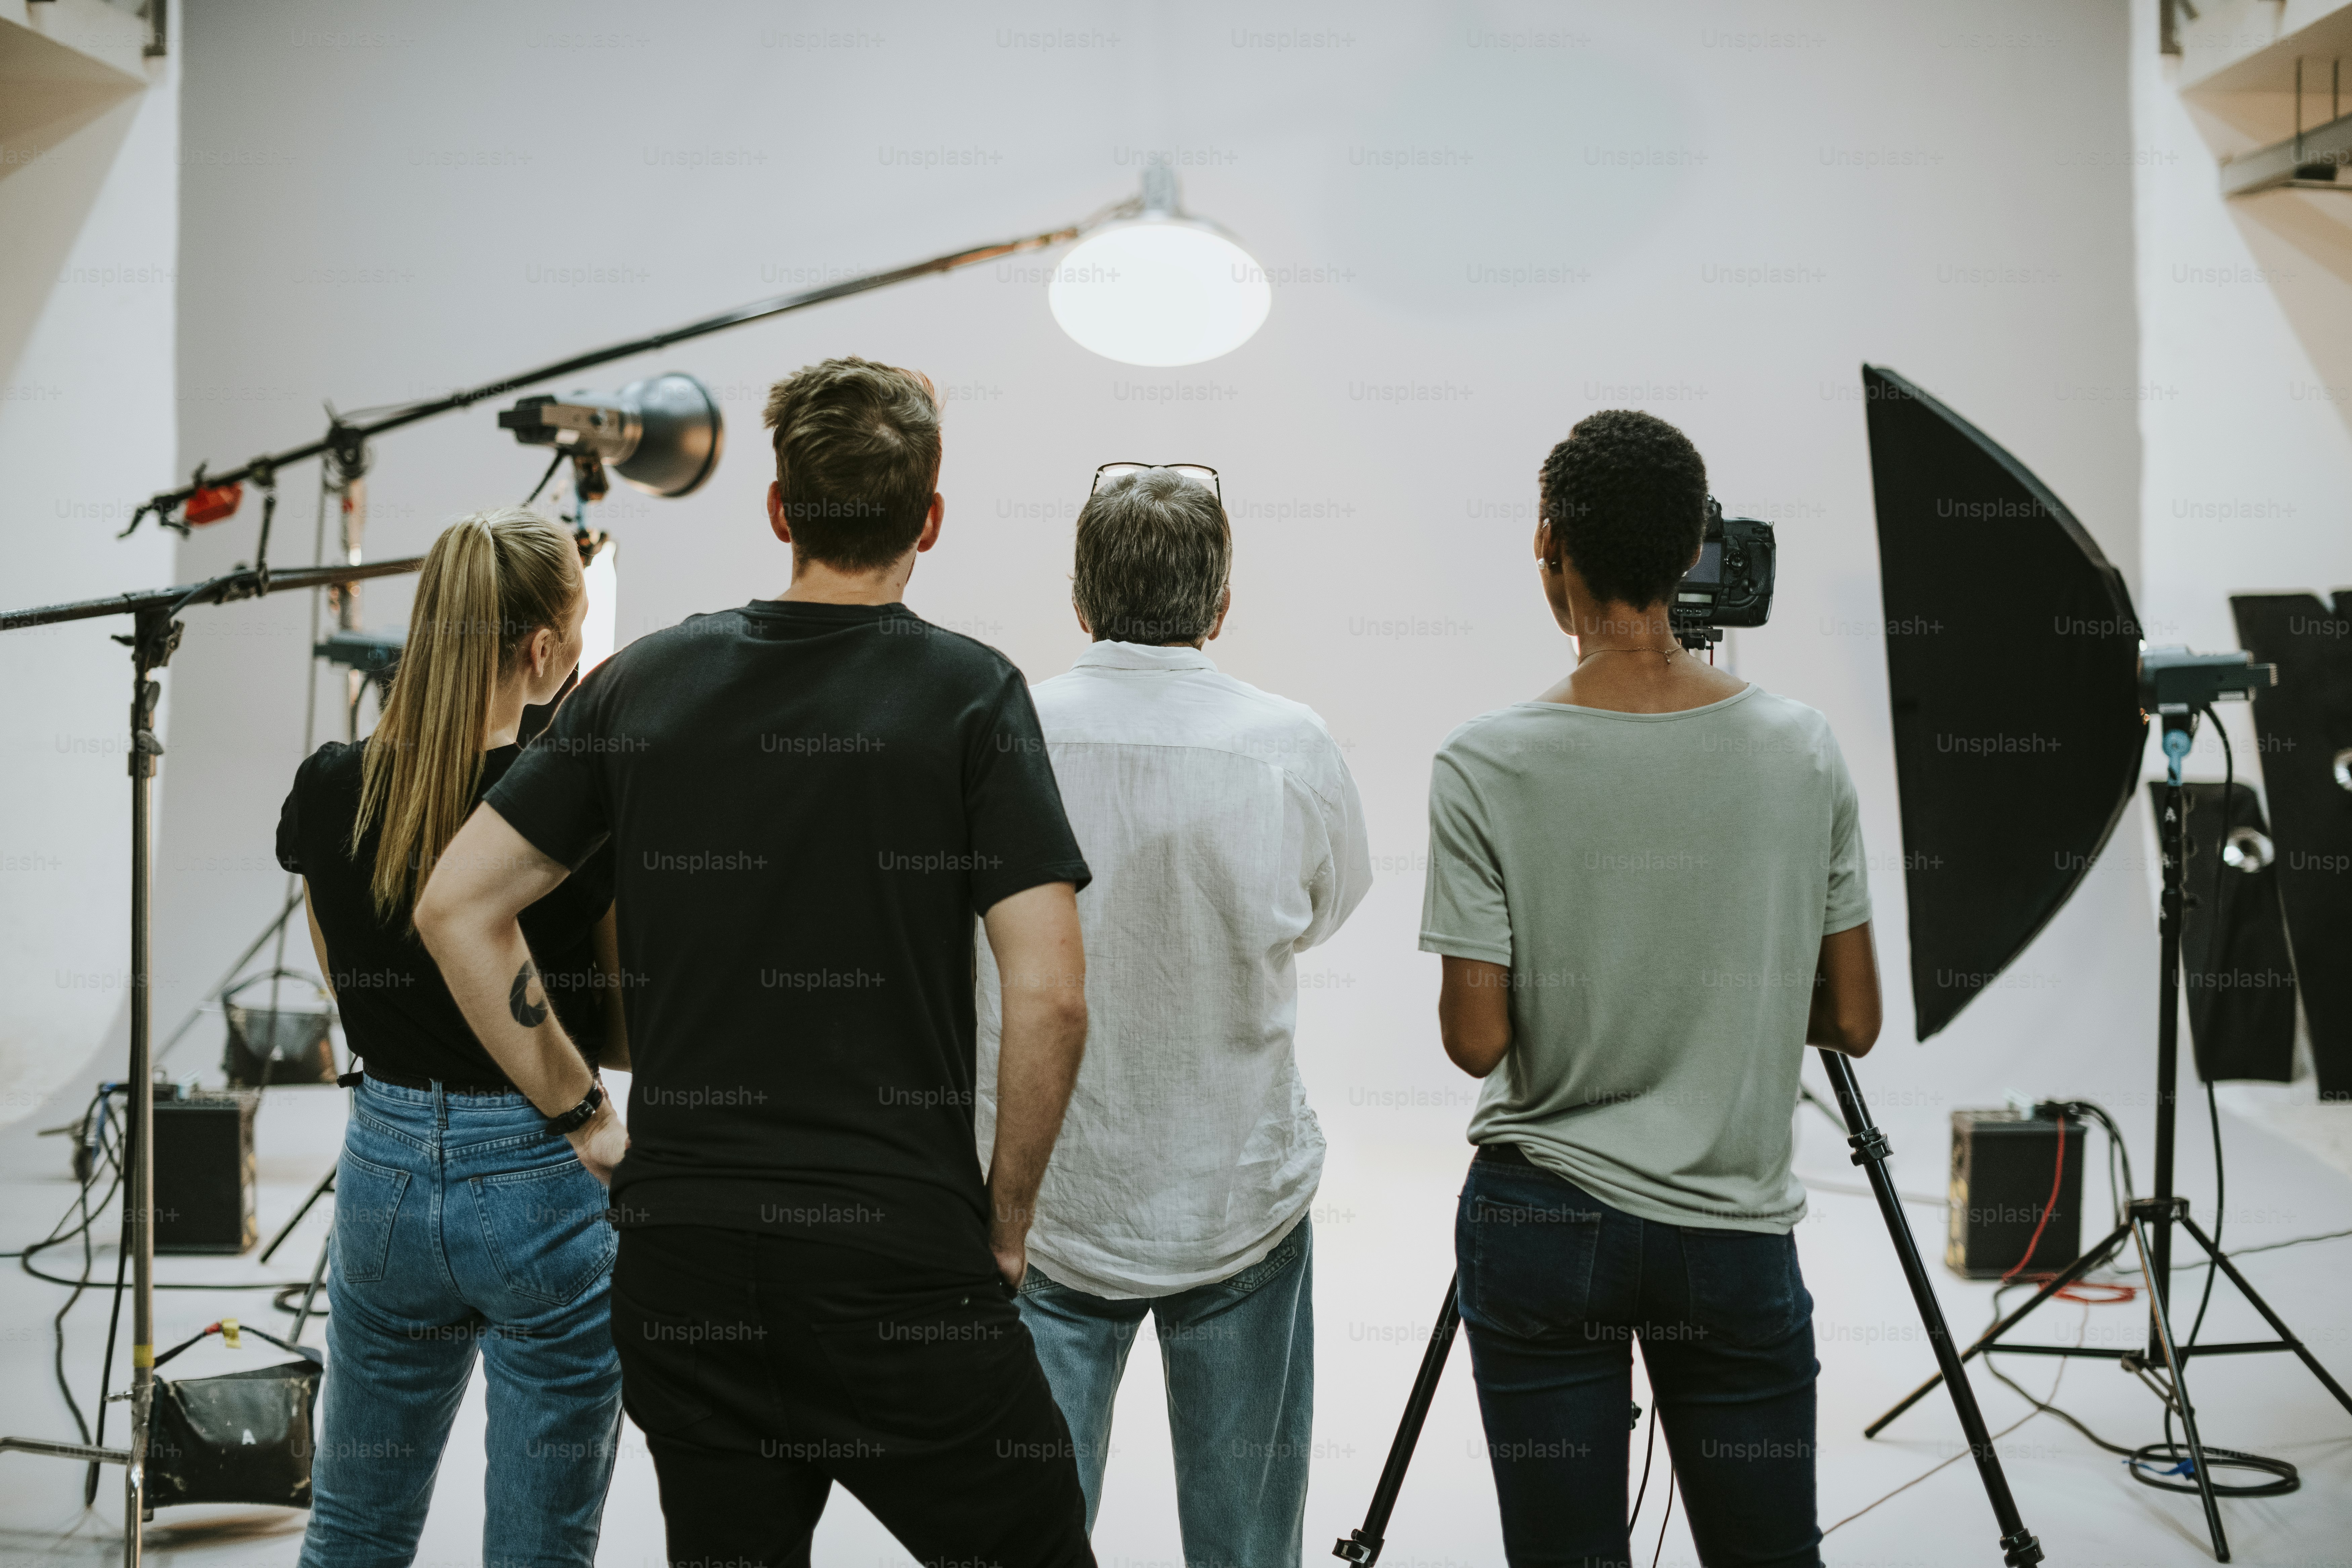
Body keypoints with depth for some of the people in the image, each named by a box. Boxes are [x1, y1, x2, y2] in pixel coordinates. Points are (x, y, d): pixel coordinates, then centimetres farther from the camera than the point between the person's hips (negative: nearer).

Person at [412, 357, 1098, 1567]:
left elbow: (457, 904, 7)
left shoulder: (646, 682, 6)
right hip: (897, 1255, -4)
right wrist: (1004, 1218, 0)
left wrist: (578, 1111, 12)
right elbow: (1049, 995, -13)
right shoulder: (971, 694, -6)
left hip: (680, 1252, 4)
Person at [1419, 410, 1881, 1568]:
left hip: (1540, 1226, -2)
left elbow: (1474, 1039, -12)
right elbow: (1852, 1023, 1)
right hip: (1736, 1234, 2)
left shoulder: (1484, 767, -13)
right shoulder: (1803, 750, -4)